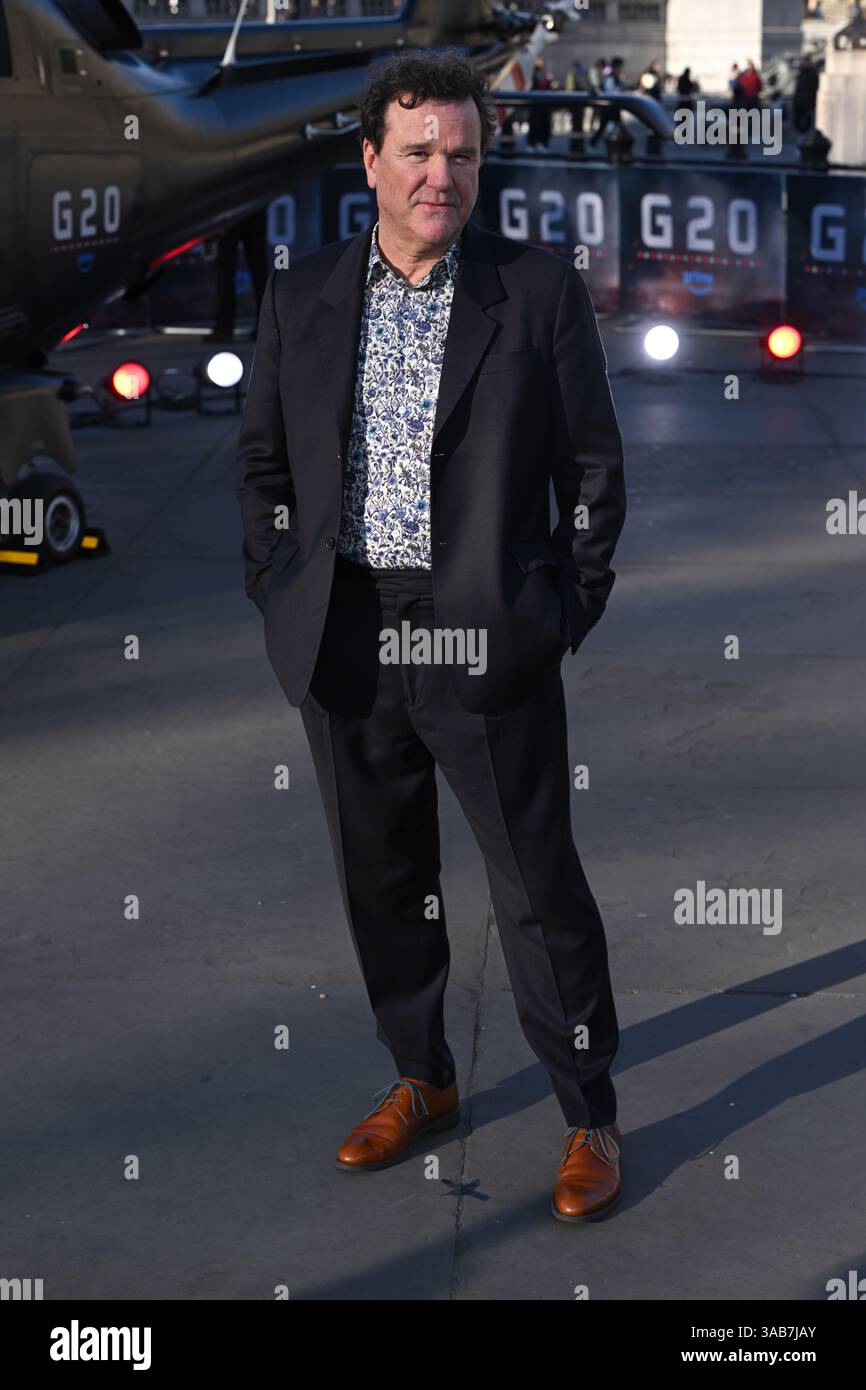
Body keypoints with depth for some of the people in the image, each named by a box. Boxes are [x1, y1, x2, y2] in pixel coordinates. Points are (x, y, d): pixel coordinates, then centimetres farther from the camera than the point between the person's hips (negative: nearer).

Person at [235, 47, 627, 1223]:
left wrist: (571, 609, -2)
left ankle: (591, 1120, 17)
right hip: (345, 644, 4)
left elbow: (593, 466, 1)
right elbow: (262, 460, 13)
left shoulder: (541, 291, -1)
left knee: (540, 890, 3)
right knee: (382, 884, 15)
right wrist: (279, 594, 5)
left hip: (486, 644, -3)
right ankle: (422, 1082, 34)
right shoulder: (301, 296, 7)